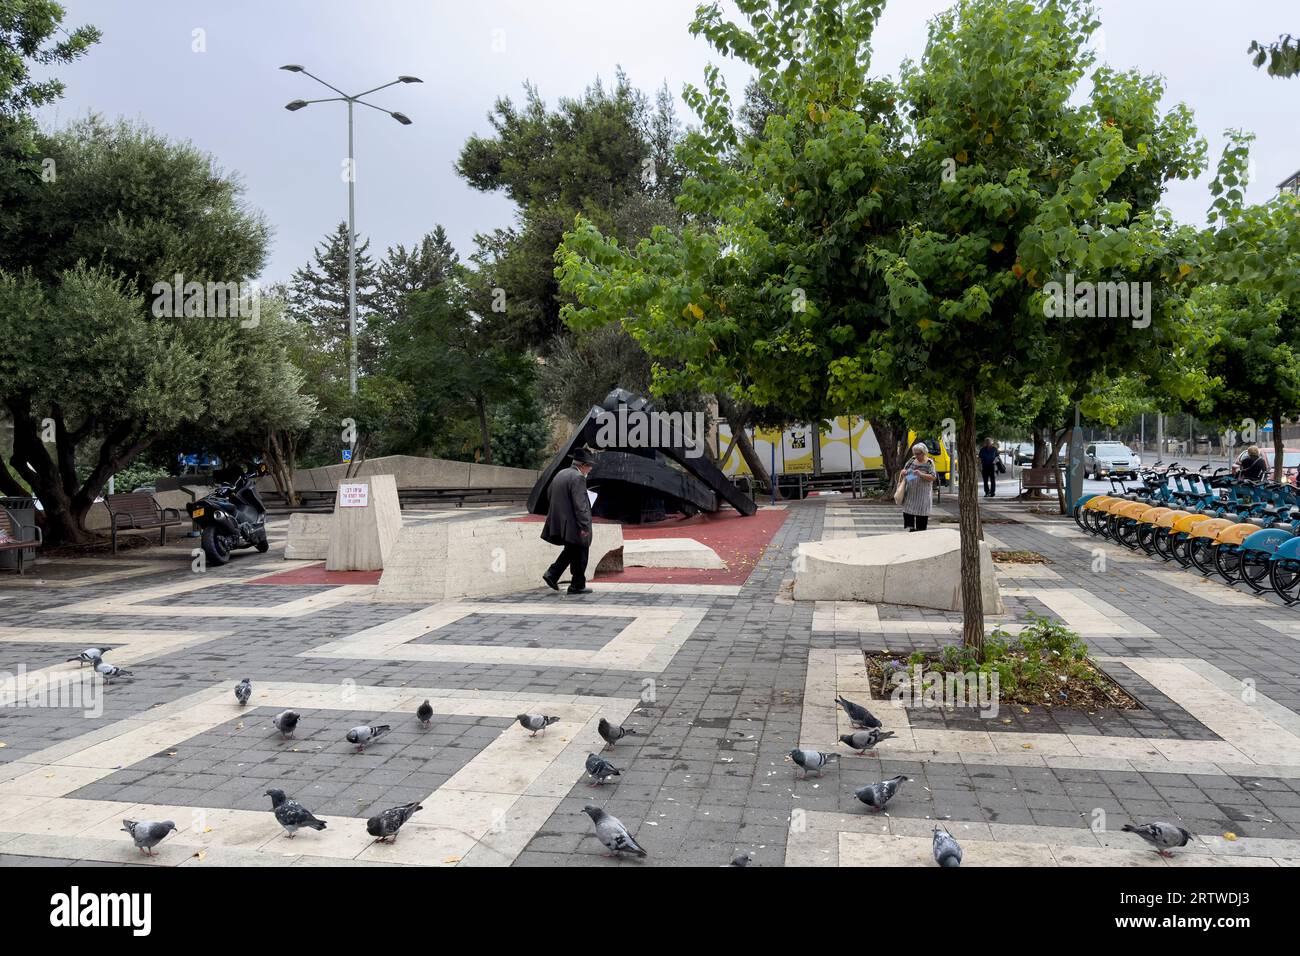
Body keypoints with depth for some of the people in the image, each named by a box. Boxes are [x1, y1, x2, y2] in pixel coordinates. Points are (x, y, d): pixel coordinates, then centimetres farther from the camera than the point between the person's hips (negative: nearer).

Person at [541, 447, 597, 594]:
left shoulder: (560, 474, 12)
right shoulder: (578, 478, -17)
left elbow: (553, 497, 19)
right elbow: (580, 505, -22)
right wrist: (584, 526, -20)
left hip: (560, 523, 9)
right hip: (573, 525, -9)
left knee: (571, 551, 21)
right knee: (579, 555, 4)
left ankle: (552, 574, 12)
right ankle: (577, 586, 11)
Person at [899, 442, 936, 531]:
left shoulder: (929, 463, -5)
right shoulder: (912, 460, 8)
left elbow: (933, 477, -12)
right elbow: (904, 469, 18)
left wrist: (921, 474, -25)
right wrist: (903, 472, -6)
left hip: (923, 493, -5)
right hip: (910, 492, 5)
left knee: (921, 513, -1)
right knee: (908, 511, 3)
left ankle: (920, 530, 8)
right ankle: (911, 528, 14)